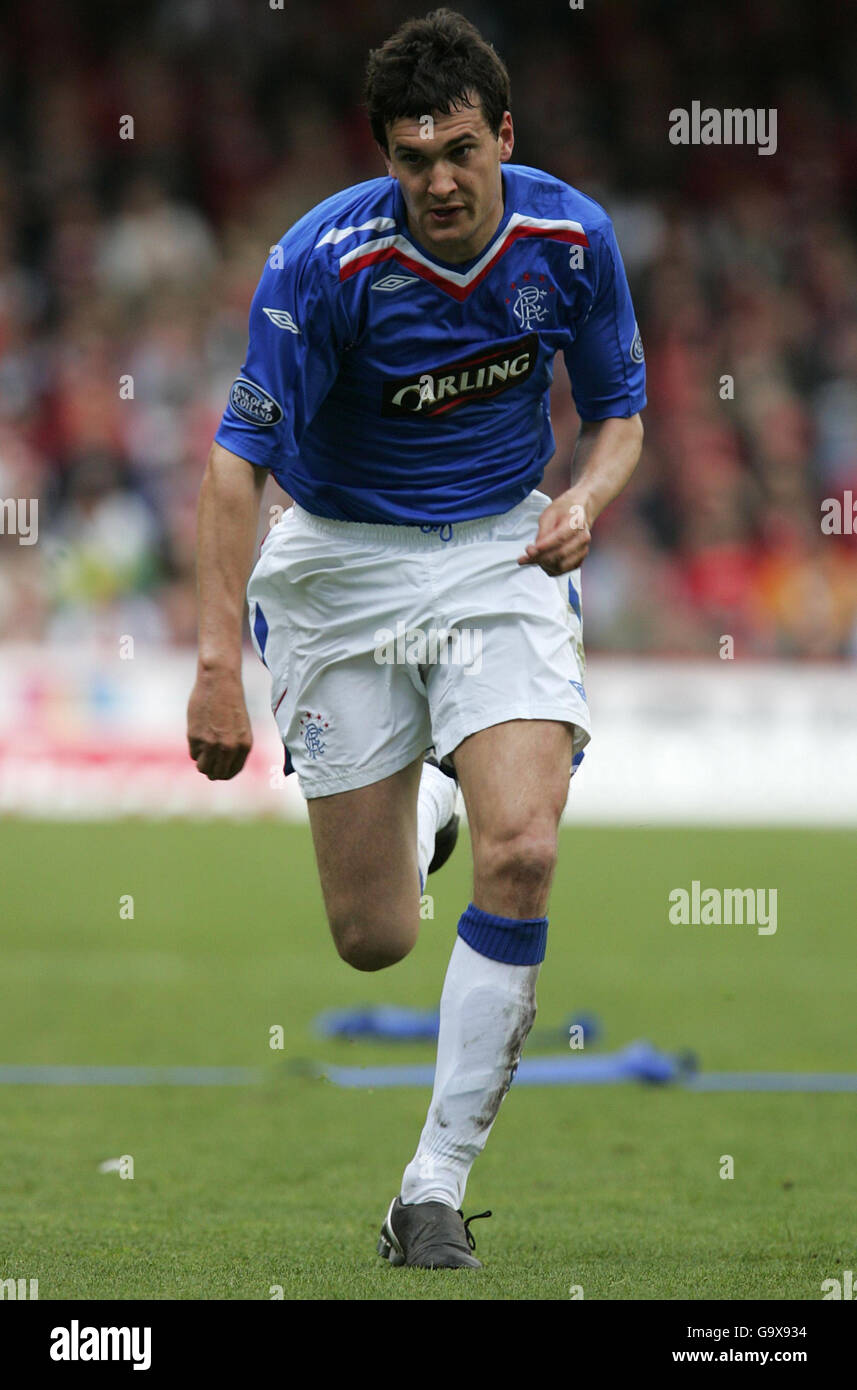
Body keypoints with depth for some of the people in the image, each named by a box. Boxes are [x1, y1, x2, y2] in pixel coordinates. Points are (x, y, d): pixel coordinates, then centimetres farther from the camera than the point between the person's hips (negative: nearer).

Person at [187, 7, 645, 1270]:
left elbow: (618, 410, 5)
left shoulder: (570, 236, -10)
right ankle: (420, 811, 42)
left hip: (503, 551, 2)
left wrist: (584, 501, -18)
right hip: (342, 563, -1)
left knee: (521, 854, -21)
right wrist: (218, 664, -28)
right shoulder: (326, 258, -21)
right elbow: (240, 453, -20)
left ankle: (436, 1188, -11)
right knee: (374, 939, 1)